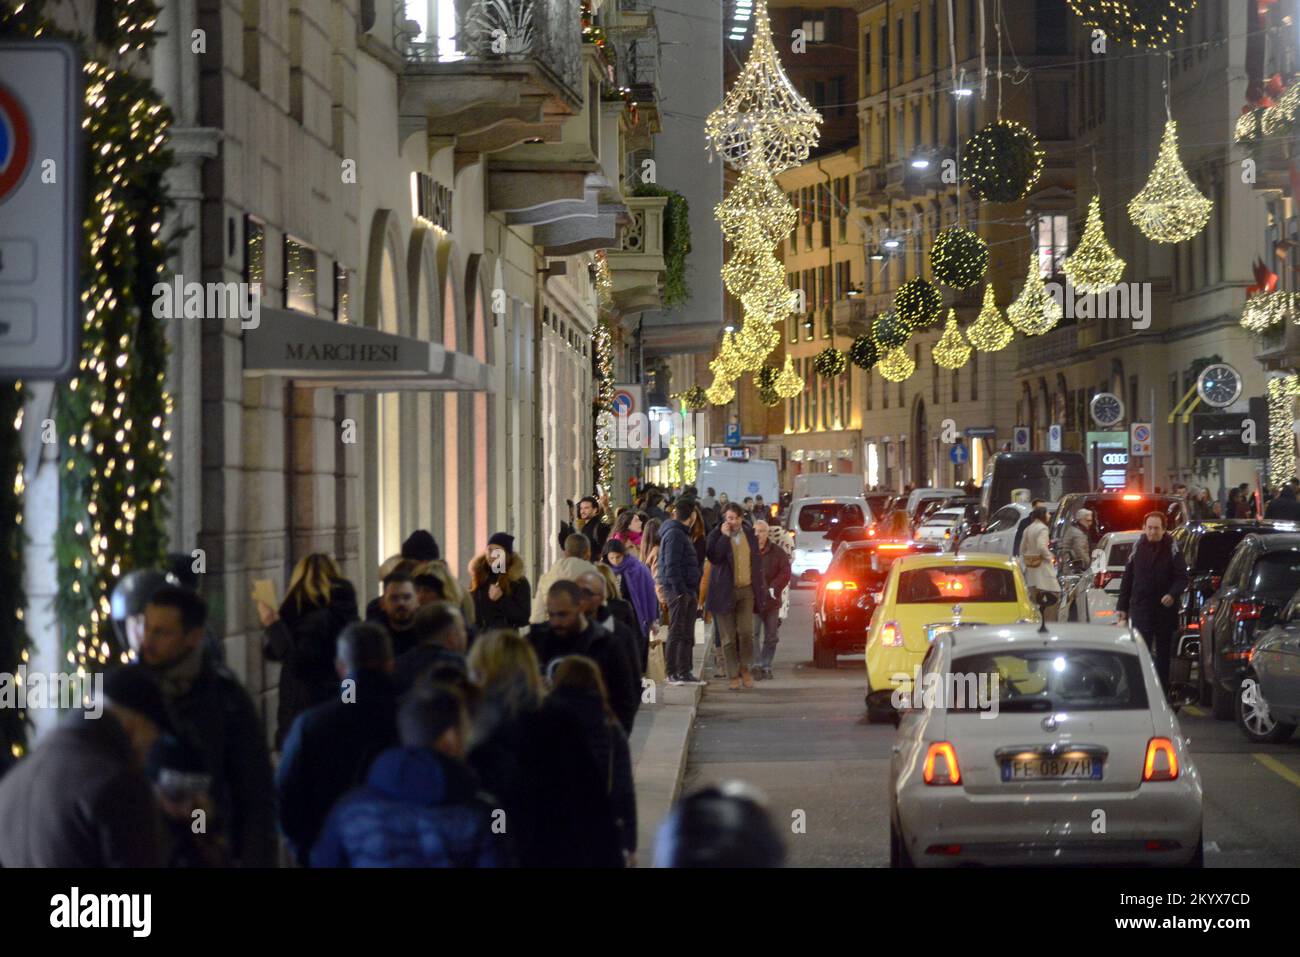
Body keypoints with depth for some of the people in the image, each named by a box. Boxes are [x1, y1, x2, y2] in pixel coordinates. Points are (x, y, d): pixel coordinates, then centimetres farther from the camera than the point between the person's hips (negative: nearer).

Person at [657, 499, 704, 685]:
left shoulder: (681, 534, 20)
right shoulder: (674, 534, -12)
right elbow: (671, 565, -19)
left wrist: (694, 590, 15)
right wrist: (679, 589, -22)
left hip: (687, 590, 10)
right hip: (678, 590, -10)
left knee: (687, 634, 11)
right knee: (676, 633, -8)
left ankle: (684, 672, 15)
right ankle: (672, 672, -7)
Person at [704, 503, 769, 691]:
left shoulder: (749, 534, 10)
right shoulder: (716, 536, -2)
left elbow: (756, 561, 16)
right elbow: (713, 557, -19)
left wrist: (760, 587, 12)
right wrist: (724, 536, -19)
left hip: (746, 590, 2)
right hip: (725, 591, -2)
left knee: (746, 631, -10)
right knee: (728, 637, 1)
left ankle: (744, 667, 10)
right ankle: (733, 675, 9)